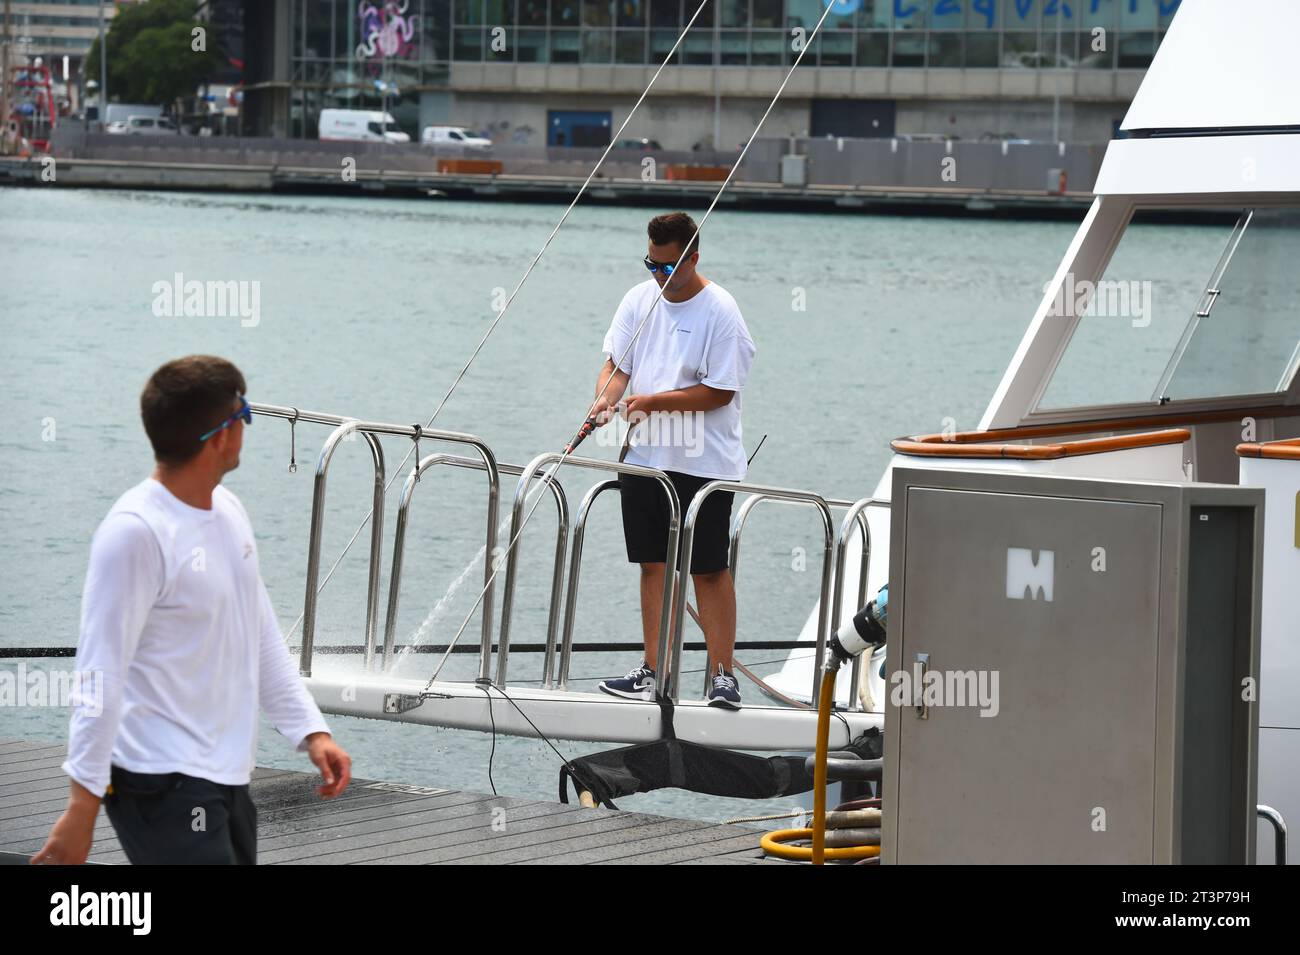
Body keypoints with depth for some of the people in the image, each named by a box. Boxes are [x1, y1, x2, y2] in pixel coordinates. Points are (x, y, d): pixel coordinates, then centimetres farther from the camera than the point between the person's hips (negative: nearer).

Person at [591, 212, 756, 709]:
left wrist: (653, 401, -20)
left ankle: (722, 674, 2)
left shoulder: (719, 310, -12)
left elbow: (721, 391, -14)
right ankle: (653, 672, 15)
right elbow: (616, 363, 8)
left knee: (709, 570, -3)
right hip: (644, 457, 6)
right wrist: (606, 398, -14)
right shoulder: (639, 300, 6)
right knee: (653, 564, 9)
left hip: (704, 462, -5)